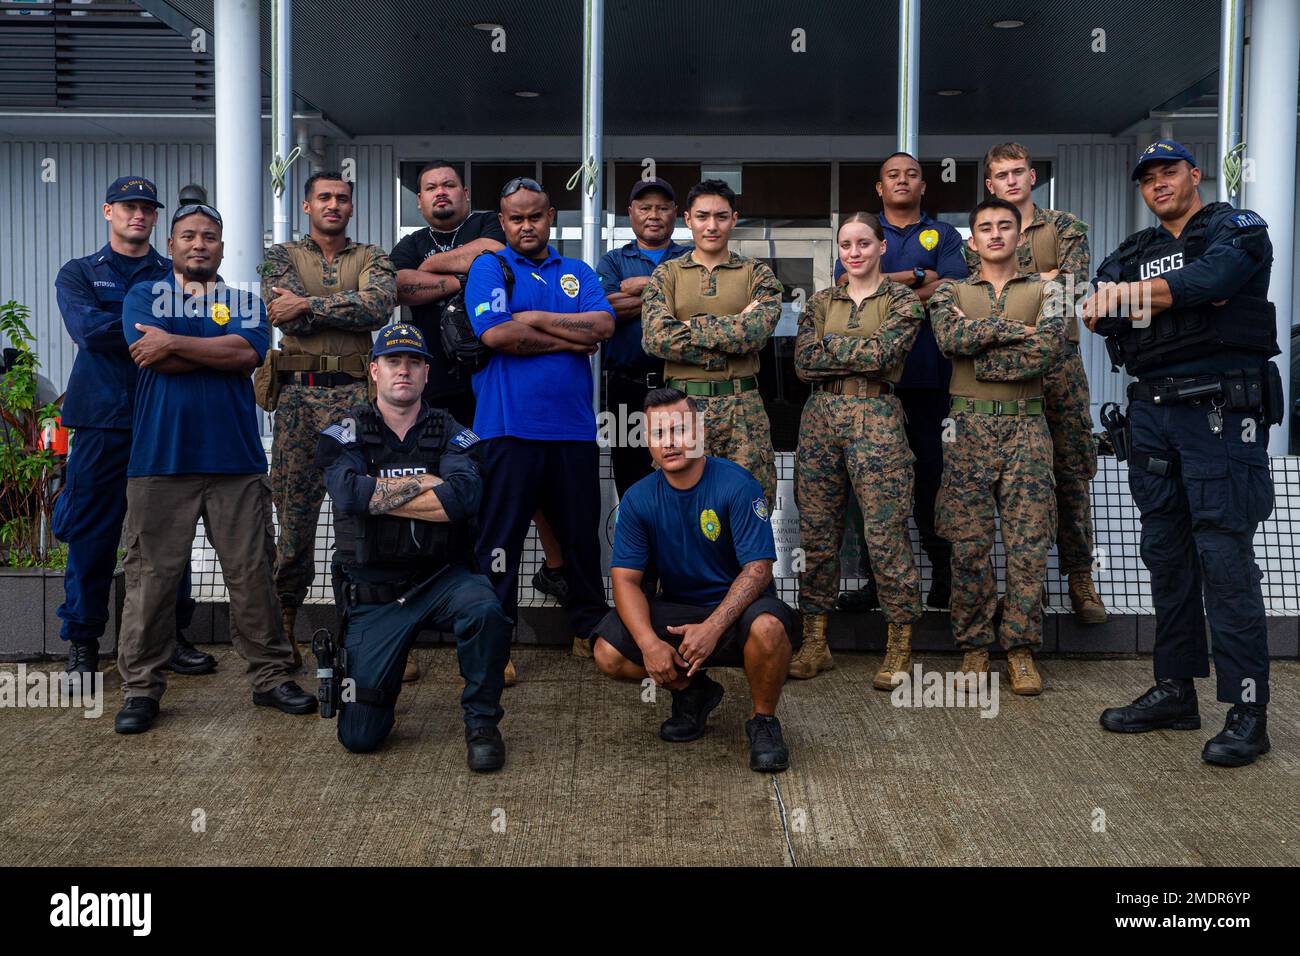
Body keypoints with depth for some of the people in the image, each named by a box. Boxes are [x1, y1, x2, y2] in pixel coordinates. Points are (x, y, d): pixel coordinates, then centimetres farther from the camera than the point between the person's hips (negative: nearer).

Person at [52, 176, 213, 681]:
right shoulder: (78, 274, 12)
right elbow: (87, 329, -7)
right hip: (102, 417, -1)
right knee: (92, 531, -1)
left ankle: (171, 635, 14)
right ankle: (82, 643, 8)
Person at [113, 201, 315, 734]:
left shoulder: (246, 302, 14)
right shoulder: (144, 297, 12)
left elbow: (249, 352, -8)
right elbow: (152, 355, -8)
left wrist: (175, 343, -7)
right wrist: (222, 352, -3)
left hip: (236, 460, 1)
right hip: (159, 459, -1)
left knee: (252, 574, 3)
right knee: (151, 575, 0)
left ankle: (271, 676, 12)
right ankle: (141, 688, 8)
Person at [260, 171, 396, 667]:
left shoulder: (371, 258, 13)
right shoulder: (281, 255, 12)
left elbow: (380, 305, -9)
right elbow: (288, 317, -6)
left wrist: (309, 304, -9)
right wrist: (350, 308, -4)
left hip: (357, 394, 0)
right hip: (299, 393, 0)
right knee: (294, 514, 3)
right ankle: (284, 622, 14)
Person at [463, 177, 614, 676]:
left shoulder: (578, 273, 16)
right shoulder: (489, 268, 4)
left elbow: (603, 325, -2)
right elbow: (496, 335, -13)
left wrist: (535, 319, -7)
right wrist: (571, 338, -5)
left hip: (574, 427, 4)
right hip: (509, 426, -4)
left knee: (581, 535, 11)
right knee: (499, 537, -2)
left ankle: (589, 628, 24)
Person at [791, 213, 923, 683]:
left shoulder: (902, 300, 3)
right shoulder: (821, 302, 14)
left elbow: (883, 353, -14)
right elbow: (803, 362, -1)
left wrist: (831, 344, -3)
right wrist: (861, 352, -7)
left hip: (876, 420, -4)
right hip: (821, 418, 4)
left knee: (886, 534, -6)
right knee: (816, 532, 5)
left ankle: (900, 648, 4)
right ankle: (815, 641, 14)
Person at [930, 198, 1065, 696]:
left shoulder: (1044, 291, 10)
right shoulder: (950, 292, 11)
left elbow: (1049, 348, -9)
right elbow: (949, 337, -11)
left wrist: (980, 358, -9)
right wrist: (1015, 329, -11)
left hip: (1026, 426, 0)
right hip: (968, 426, 0)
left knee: (1028, 544, -3)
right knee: (969, 545, -1)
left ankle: (1021, 649, 5)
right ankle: (974, 647, 9)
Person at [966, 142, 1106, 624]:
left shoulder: (1065, 227, 7)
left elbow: (1071, 286, -8)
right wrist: (1039, 282, -9)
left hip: (1058, 362, -1)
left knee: (1071, 473, -2)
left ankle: (1080, 578, 4)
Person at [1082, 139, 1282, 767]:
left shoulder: (1236, 229, 3)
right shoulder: (1133, 253, 21)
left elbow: (1210, 278, -18)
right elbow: (1093, 306, 6)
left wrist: (1127, 293, -22)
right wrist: (1173, 296, -10)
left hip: (1221, 411, -6)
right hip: (1152, 413, 6)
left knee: (1224, 556, -10)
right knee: (1165, 553, 9)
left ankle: (1248, 709, -6)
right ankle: (1174, 691, 18)